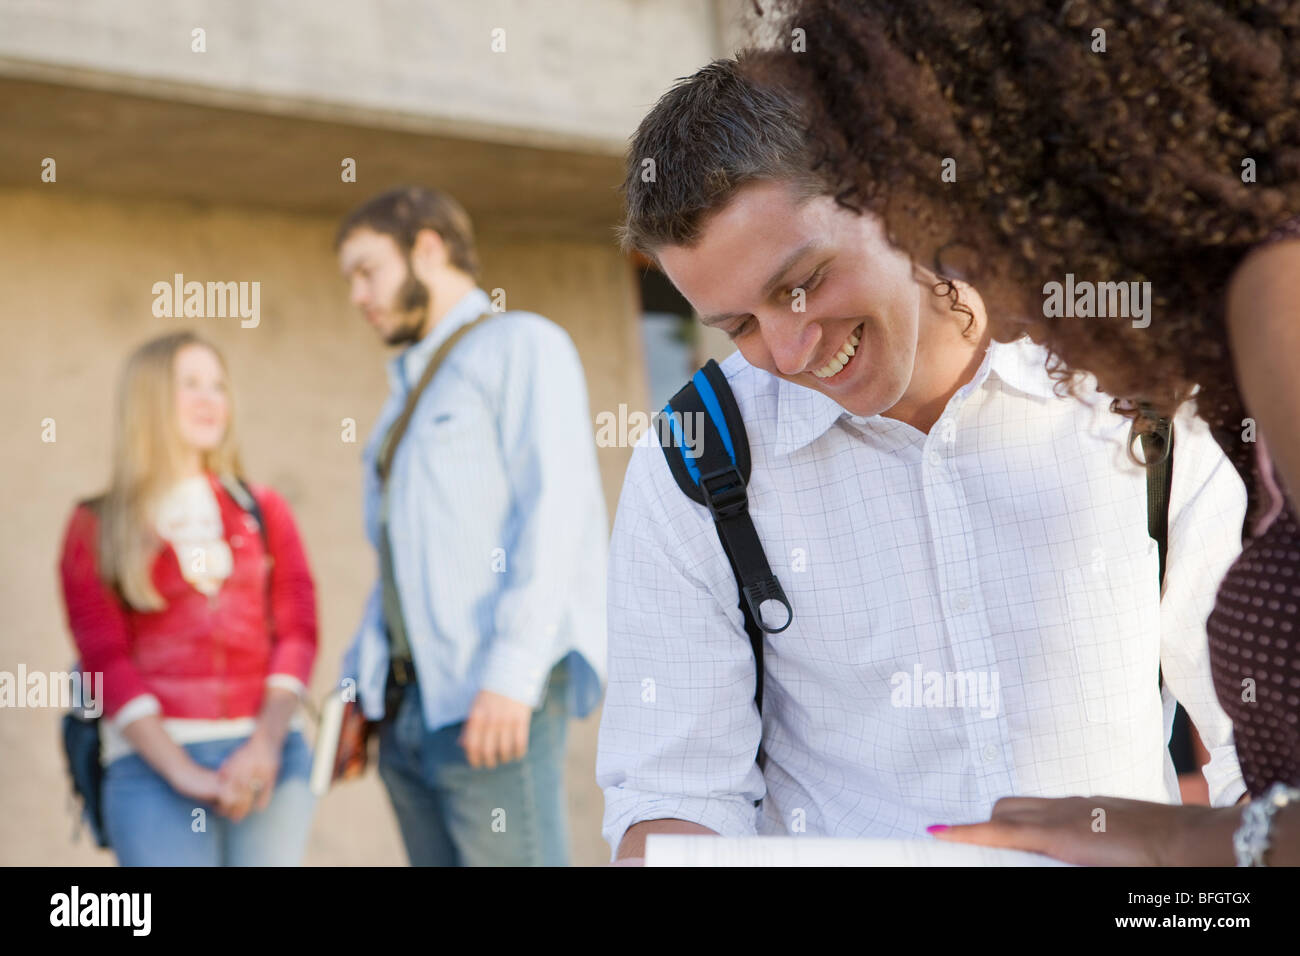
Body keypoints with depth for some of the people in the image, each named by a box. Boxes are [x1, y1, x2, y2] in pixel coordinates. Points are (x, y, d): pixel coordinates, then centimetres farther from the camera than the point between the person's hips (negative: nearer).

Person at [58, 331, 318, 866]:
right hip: (153, 762, -2)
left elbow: (298, 632, 7)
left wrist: (266, 743, -11)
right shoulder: (96, 529, 9)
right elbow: (104, 661, 0)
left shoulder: (264, 512, 16)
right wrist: (184, 773, -13)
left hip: (268, 758, 2)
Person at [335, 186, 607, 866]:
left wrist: (511, 672, -21)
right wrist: (361, 687, 16)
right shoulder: (413, 389, 27)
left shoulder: (523, 345, 1)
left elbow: (555, 511, -12)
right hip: (411, 707, 8)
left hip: (494, 702, -8)